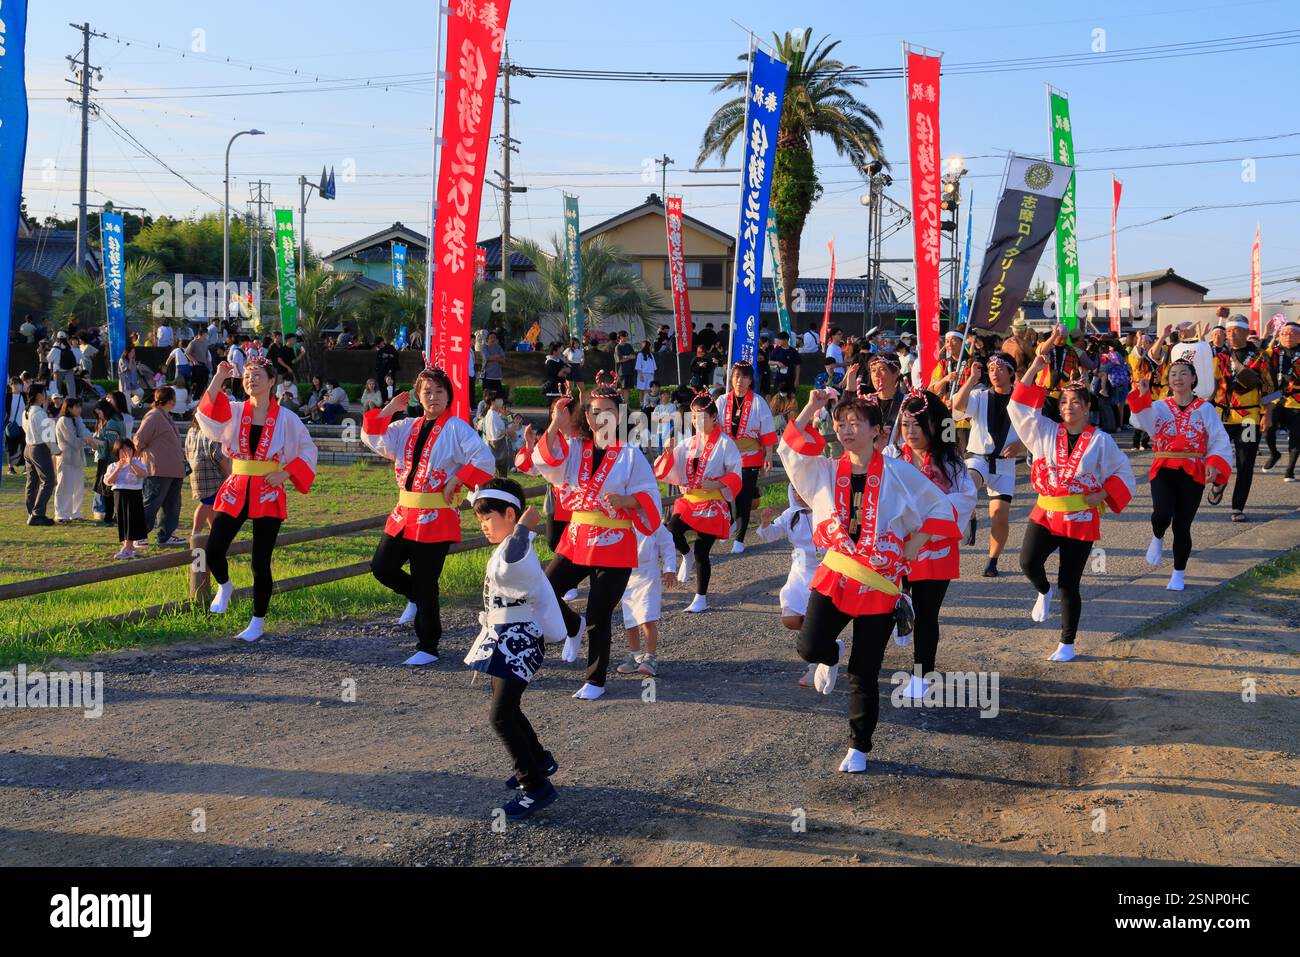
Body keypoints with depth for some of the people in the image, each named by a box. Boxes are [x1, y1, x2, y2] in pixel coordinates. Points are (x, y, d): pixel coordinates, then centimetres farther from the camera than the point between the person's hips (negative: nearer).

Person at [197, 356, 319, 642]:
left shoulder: (286, 419, -2)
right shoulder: (234, 412, 2)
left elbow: (308, 451, 6)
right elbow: (209, 415, -17)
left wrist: (285, 473, -9)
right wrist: (218, 380, -26)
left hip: (268, 495, -2)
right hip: (235, 490, 2)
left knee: (260, 562, 0)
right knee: (213, 551, -8)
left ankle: (258, 622, 16)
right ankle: (224, 587, 27)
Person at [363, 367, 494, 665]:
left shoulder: (456, 428, -6)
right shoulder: (407, 427, 13)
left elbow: (483, 459, -15)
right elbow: (372, 437, 9)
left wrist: (455, 482, -17)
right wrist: (390, 408, 2)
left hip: (436, 516, -6)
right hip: (405, 512, 6)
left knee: (425, 583, -1)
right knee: (381, 566, 2)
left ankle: (428, 648, 13)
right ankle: (415, 597, 32)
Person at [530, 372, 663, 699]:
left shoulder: (630, 456, -3)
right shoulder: (574, 449, 7)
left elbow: (649, 495, -6)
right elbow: (545, 463, -9)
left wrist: (625, 501, -25)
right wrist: (556, 425, -17)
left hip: (614, 544, -4)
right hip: (576, 539, 4)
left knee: (598, 617, -3)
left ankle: (595, 681, 12)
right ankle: (573, 626, 28)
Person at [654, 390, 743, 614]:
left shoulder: (725, 443, -7)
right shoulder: (688, 444, 8)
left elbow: (735, 475, -8)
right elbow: (666, 472, 9)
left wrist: (718, 483, -25)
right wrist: (669, 454, -10)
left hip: (712, 505, -4)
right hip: (689, 502, 4)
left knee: (702, 553, -1)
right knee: (672, 531, -24)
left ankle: (701, 598, 17)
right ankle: (687, 558, 9)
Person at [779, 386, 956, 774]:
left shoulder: (899, 473, -2)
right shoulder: (827, 471, 6)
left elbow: (941, 510, 2)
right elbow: (791, 450, -7)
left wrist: (909, 549, -5)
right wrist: (810, 410, -12)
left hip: (880, 583, -2)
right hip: (836, 573, 2)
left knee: (864, 674, 3)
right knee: (810, 647, -19)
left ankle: (858, 749, 21)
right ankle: (832, 656, 20)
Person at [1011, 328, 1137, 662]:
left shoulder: (1101, 442, -1)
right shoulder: (1046, 433, 4)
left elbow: (1124, 475, 5)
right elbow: (1020, 406, -5)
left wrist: (1102, 495, -12)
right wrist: (1037, 365, -10)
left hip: (1081, 518, -2)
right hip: (1046, 512, 2)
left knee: (1069, 584, 2)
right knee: (1028, 562, -22)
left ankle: (1067, 645, 17)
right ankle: (1043, 591, 16)